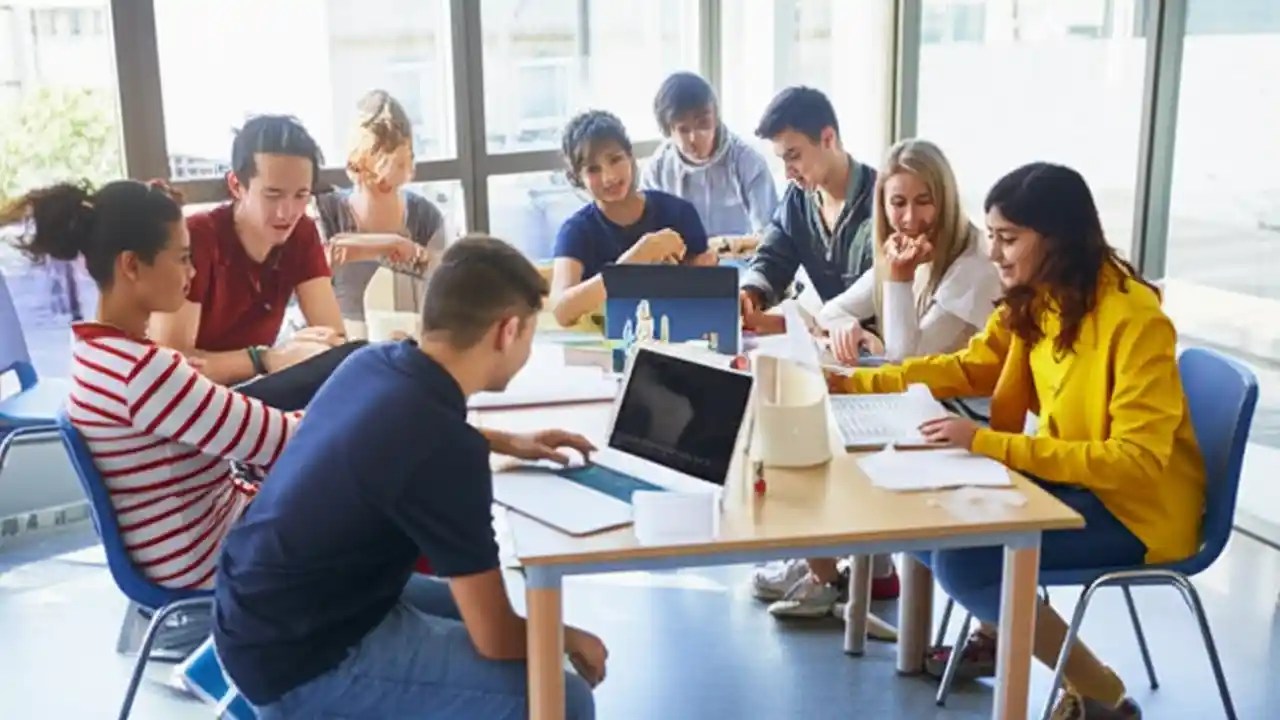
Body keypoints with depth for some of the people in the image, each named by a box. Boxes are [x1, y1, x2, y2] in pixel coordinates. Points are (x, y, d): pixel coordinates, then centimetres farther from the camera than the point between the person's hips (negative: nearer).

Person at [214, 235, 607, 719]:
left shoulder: (373, 362, -2)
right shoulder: (446, 452, -27)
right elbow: (495, 639, -20)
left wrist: (507, 442, 27)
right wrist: (566, 638, 0)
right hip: (300, 665, -9)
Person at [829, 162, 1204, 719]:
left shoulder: (1135, 320, -25)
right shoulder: (1033, 298, -2)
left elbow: (1137, 461, -29)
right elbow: (970, 368, 10)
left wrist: (989, 444, -35)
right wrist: (856, 384, -2)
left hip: (1136, 506, -7)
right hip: (1069, 480, 8)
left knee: (963, 559, -23)